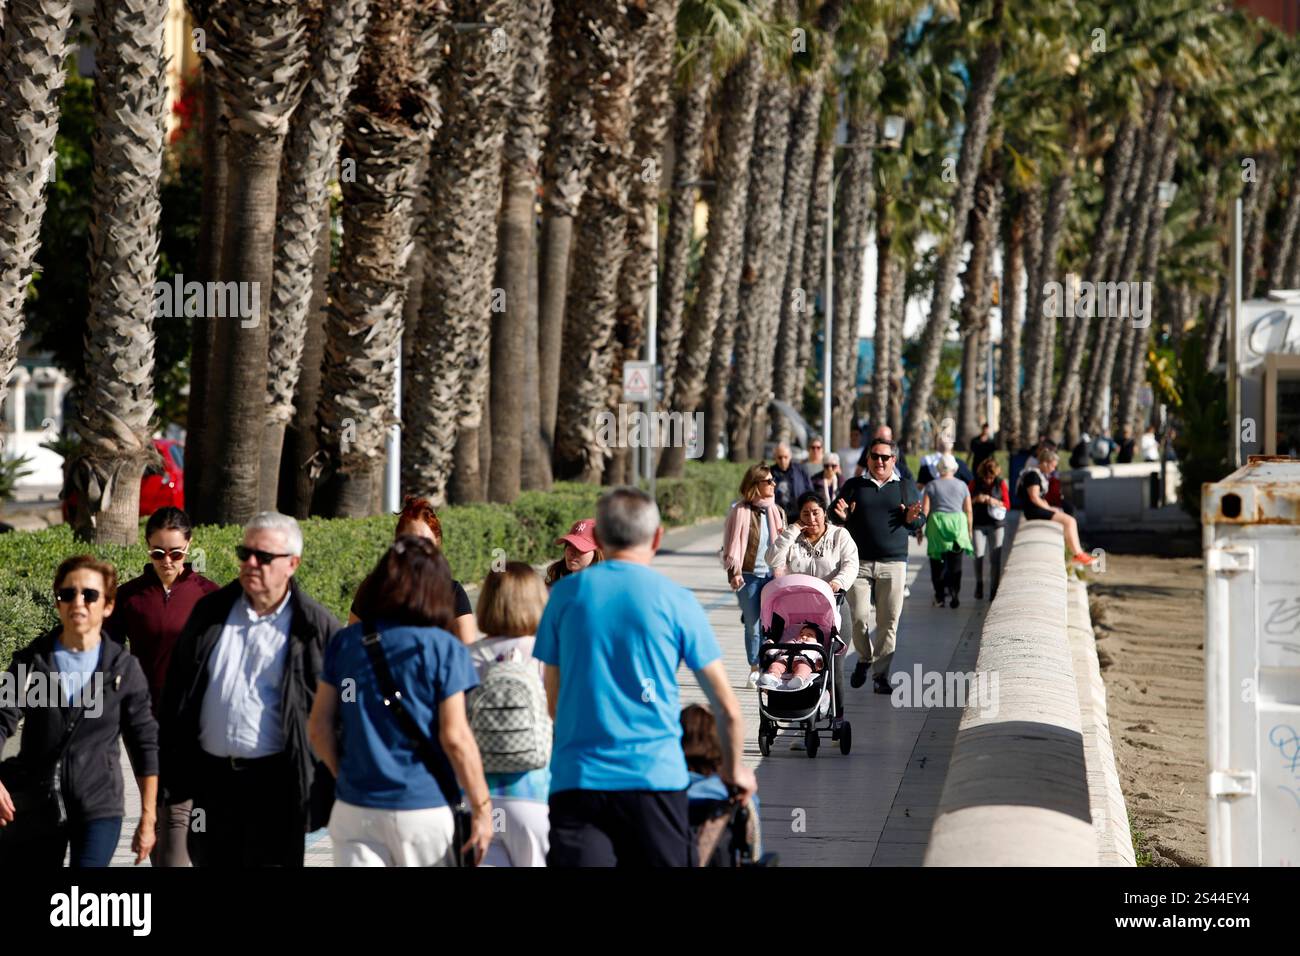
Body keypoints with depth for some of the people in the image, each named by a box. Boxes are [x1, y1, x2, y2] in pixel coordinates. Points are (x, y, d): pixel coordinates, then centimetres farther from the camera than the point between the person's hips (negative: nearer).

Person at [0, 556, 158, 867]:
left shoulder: (124, 668, -2)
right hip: (32, 807, 2)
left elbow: (145, 745, 3)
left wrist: (148, 818, 2)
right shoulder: (31, 660, 1)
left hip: (99, 809, -2)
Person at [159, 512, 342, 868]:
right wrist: (170, 767, 7)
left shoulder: (317, 628, -4)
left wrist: (326, 790, -7)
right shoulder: (210, 611, 9)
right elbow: (176, 691, 12)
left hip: (275, 784, -5)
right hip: (212, 777, 5)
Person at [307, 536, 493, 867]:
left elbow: (319, 727, 5)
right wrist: (481, 808, -3)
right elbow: (455, 737, -10)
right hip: (423, 811, -2)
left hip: (355, 809, 3)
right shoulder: (443, 649, -7)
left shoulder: (344, 643, 4)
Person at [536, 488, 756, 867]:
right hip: (655, 778, -1)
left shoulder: (566, 593, 5)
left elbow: (553, 700, 13)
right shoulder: (676, 600, 1)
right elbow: (727, 708, 5)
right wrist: (734, 768, 23)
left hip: (576, 778, 1)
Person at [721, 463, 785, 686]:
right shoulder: (740, 511, -4)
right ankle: (754, 669, 13)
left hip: (771, 574, 3)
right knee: (752, 626, 2)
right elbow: (732, 543, -2)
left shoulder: (775, 511, 9)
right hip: (749, 576, -3)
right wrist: (734, 571, -8)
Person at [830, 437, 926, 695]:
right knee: (859, 618, -7)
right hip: (859, 563, 0)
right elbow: (832, 512, 12)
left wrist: (912, 519, -10)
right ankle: (864, 659, 19)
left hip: (893, 564, 0)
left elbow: (920, 522, 14)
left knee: (889, 621, -2)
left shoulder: (906, 488, 12)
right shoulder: (854, 486, 12)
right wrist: (840, 515, -11)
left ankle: (881, 675, 5)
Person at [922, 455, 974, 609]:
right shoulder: (962, 485, 5)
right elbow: (969, 511, 4)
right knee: (955, 564, 5)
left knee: (937, 563, 7)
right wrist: (969, 531, 12)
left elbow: (925, 509, -4)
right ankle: (955, 595, -3)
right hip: (958, 523, 1)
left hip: (937, 525, -1)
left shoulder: (931, 485, 1)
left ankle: (939, 597, 8)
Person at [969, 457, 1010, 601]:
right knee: (978, 555, -9)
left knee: (995, 558, -2)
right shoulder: (975, 483, 1)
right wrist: (976, 499, -15)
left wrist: (993, 501, -15)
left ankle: (994, 589, 5)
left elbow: (1007, 505, 3)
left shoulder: (1001, 484, 1)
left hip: (996, 524, 0)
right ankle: (979, 584, 12)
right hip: (979, 524, 0)